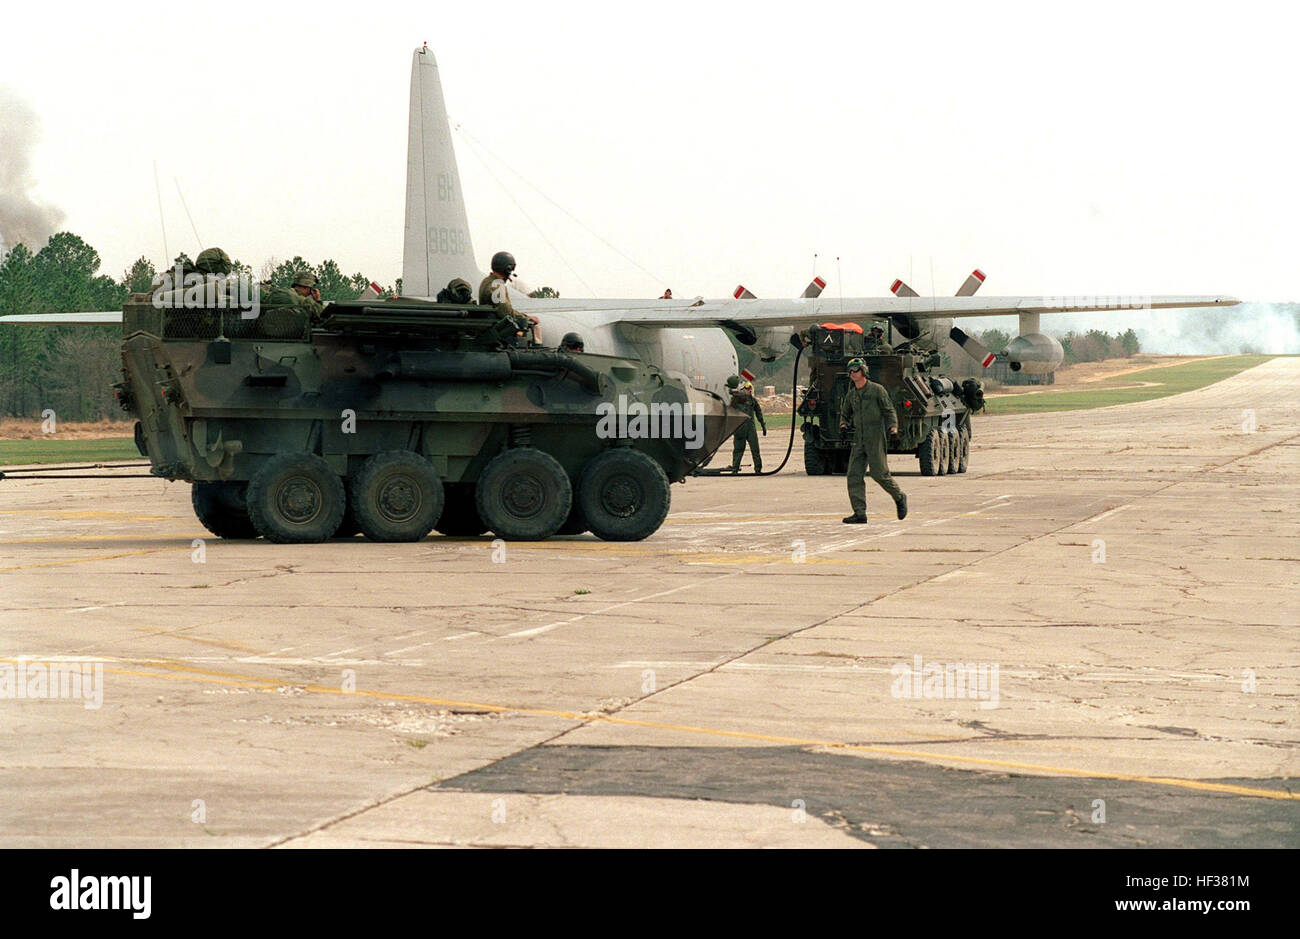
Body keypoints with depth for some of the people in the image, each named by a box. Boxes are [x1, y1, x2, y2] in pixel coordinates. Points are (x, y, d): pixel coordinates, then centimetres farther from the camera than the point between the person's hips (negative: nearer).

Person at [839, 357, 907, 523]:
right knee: (854, 475, -4)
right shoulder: (851, 395, 13)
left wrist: (893, 426, -18)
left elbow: (889, 410, -3)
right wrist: (844, 425, 4)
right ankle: (859, 513, -3)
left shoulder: (877, 390, -4)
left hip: (875, 438, -6)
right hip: (858, 440, 6)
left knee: (879, 473, -8)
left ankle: (899, 498, 18)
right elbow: (845, 414, 24)